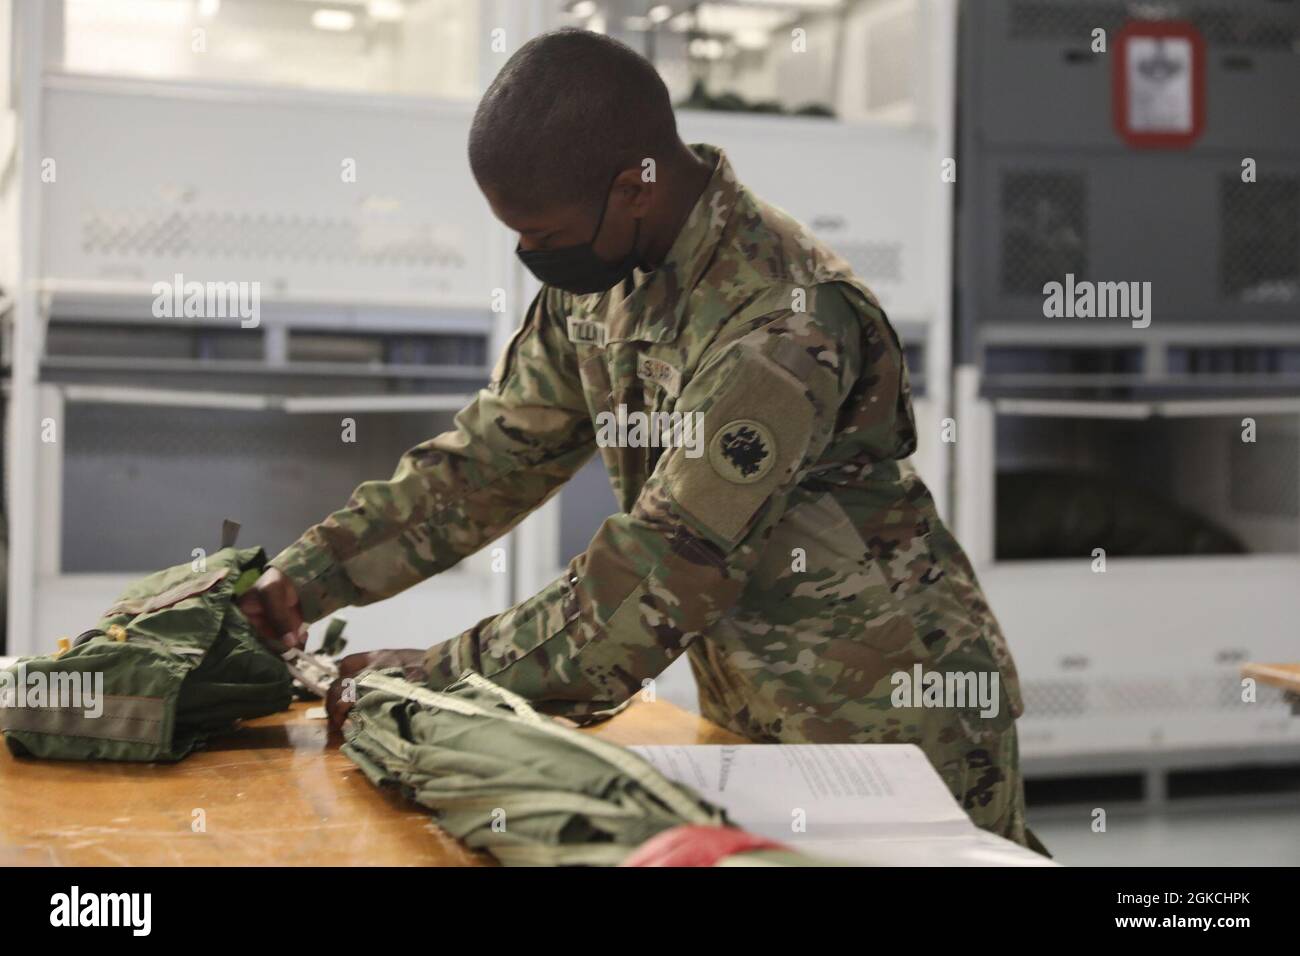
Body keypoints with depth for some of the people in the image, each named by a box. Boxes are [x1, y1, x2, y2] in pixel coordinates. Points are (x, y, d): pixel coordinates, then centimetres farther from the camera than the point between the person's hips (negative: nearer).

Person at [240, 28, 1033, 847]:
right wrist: (311, 574, -4)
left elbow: (664, 580, -29)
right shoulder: (597, 281, -2)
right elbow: (498, 451, 5)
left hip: (890, 721, -7)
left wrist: (444, 677, -21)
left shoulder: (779, 328, -29)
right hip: (754, 718, 7)